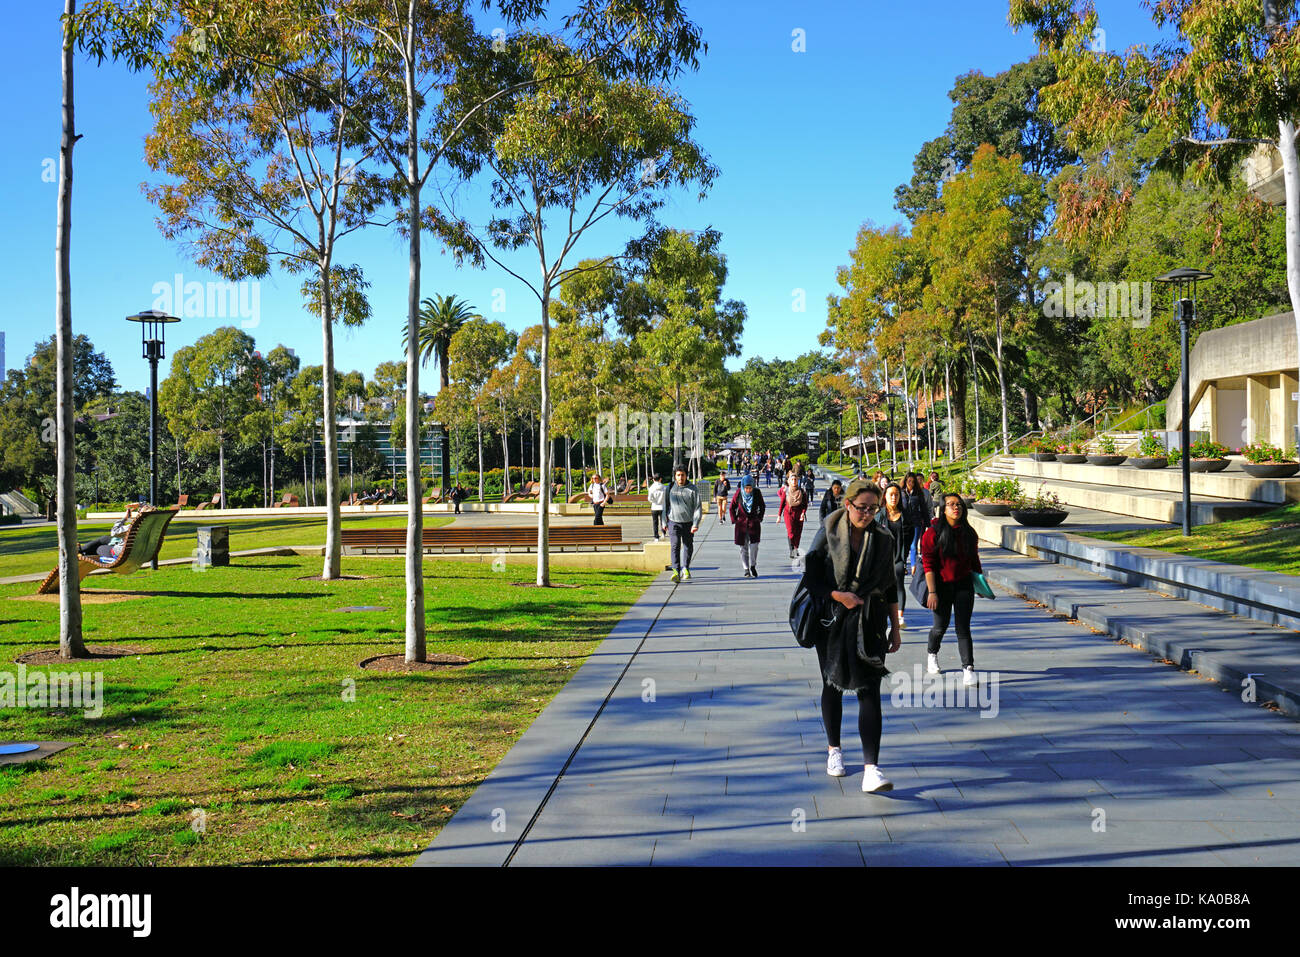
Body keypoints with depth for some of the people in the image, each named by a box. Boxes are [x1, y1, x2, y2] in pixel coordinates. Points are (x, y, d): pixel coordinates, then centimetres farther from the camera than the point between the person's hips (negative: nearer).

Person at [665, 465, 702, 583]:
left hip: (688, 523, 0)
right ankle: (676, 571, -22)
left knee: (689, 547, 13)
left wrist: (696, 524, -13)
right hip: (673, 523, 0)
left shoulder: (692, 489, -3)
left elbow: (698, 508, -4)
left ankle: (685, 568, 33)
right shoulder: (670, 488, 3)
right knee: (675, 546, -15)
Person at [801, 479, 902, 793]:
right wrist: (838, 595, -17)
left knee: (869, 691, -9)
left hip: (869, 624, 0)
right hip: (832, 621, 0)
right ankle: (834, 749, 35)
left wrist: (896, 627, 10)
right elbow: (811, 579, -3)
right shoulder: (828, 534, -4)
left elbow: (891, 587, 10)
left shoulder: (882, 539, 2)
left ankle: (871, 769, -14)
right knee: (833, 685, 13)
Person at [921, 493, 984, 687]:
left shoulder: (969, 533, 3)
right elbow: (928, 565, -11)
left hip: (964, 585, 2)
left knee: (963, 628, -3)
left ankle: (968, 669, -4)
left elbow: (974, 561, 15)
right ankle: (932, 653, 39)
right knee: (941, 626, 10)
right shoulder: (934, 533, -9)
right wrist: (932, 592, -16)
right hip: (942, 585, -2)